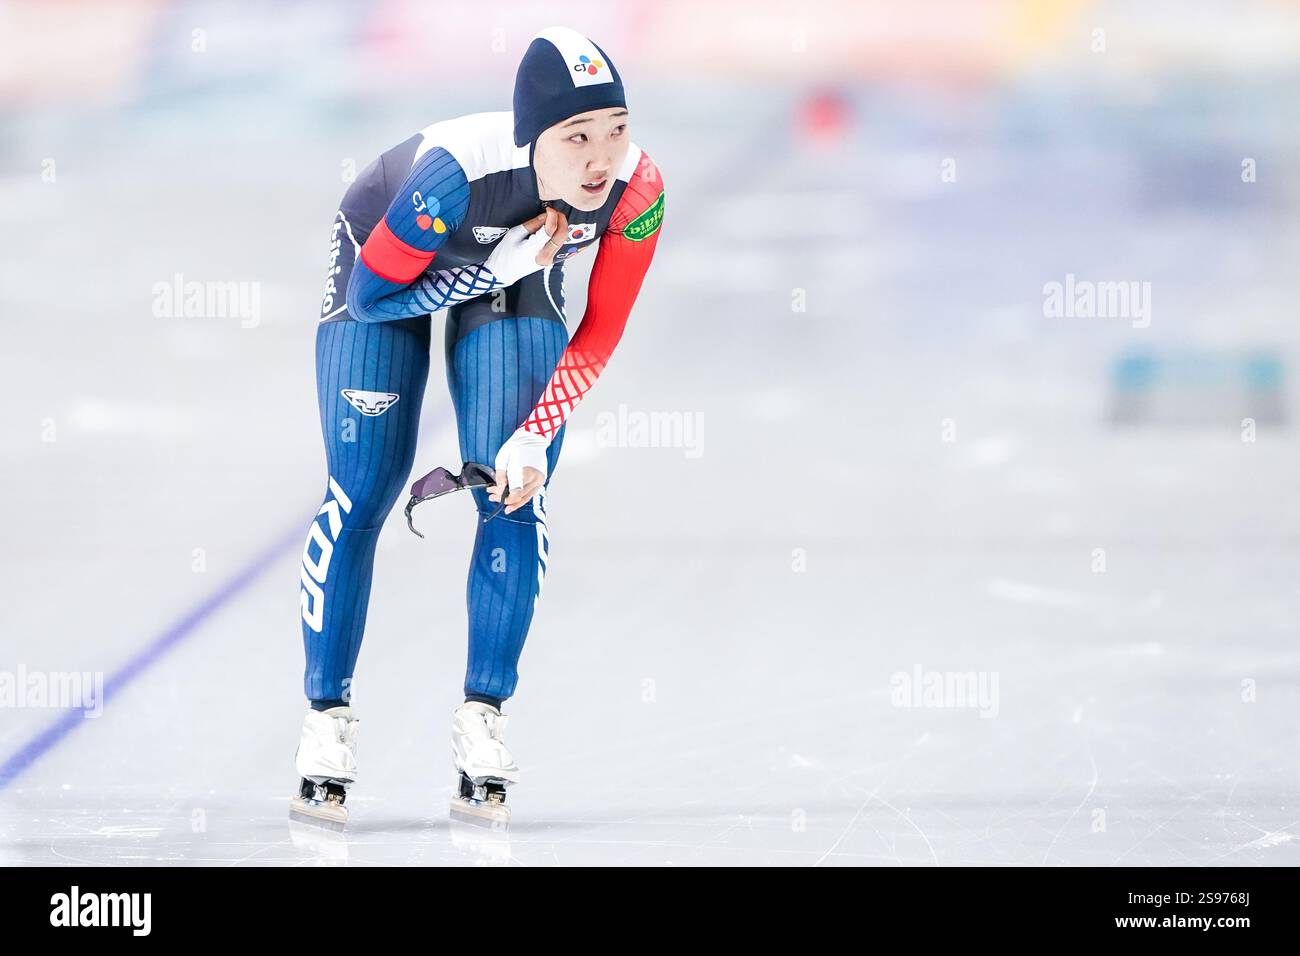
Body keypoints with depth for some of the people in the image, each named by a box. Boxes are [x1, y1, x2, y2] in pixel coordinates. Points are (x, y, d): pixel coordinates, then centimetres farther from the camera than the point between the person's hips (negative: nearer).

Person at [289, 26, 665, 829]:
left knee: (517, 494, -9)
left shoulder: (637, 190, -31)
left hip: (518, 268, 3)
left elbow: (598, 337, -18)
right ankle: (328, 722, 4)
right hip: (387, 258, -3)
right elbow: (372, 296, -28)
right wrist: (499, 269, -37)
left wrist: (534, 438, -28)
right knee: (361, 494, -7)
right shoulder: (458, 168, -42)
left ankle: (483, 723, 1)